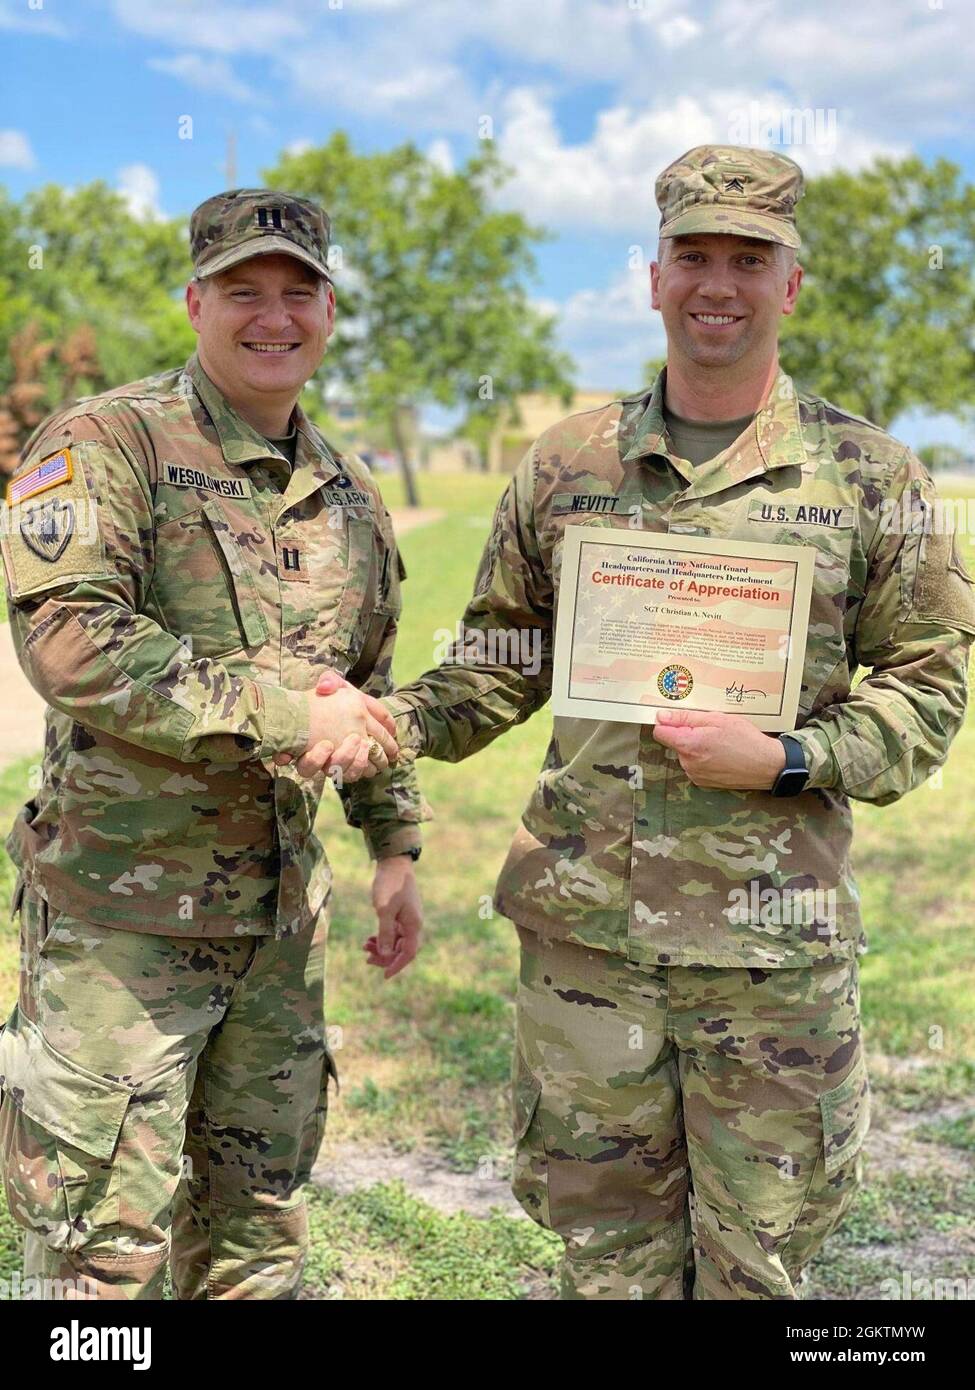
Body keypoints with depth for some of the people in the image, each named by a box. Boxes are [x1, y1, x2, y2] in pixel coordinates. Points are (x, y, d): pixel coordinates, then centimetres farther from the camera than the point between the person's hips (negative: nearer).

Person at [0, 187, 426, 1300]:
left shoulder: (350, 498, 12)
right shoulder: (105, 444, -10)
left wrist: (395, 845, 19)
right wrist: (283, 712, -25)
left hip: (281, 914, 6)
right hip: (121, 909, -6)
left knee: (257, 1235, 17)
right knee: (106, 1250, 2)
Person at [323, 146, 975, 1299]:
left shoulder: (869, 475, 1)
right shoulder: (566, 464, 7)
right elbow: (499, 666, 13)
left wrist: (780, 760, -14)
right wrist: (387, 721, -6)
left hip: (772, 944, -1)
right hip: (585, 931, 2)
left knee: (756, 1261, 11)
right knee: (607, 1254, 14)